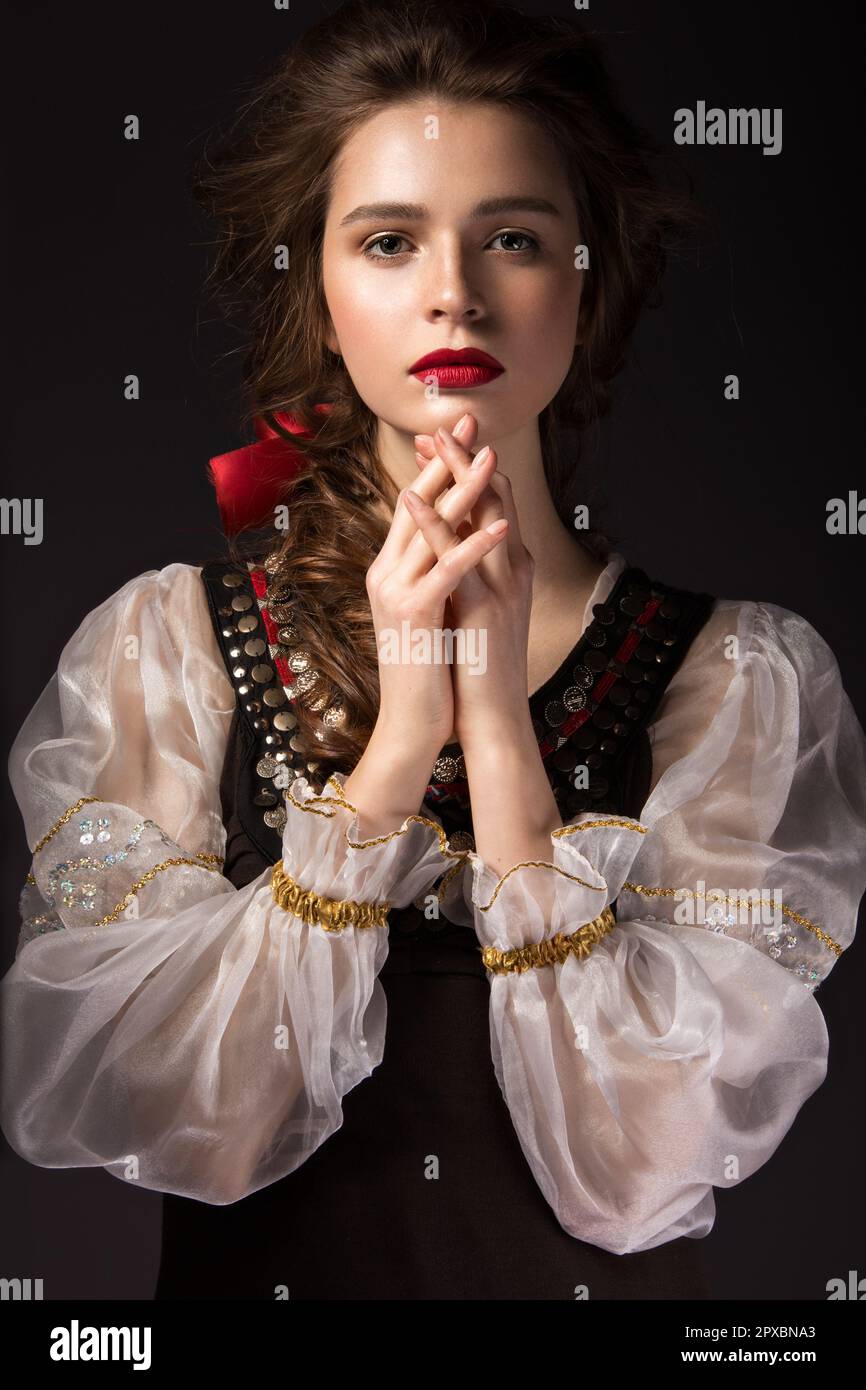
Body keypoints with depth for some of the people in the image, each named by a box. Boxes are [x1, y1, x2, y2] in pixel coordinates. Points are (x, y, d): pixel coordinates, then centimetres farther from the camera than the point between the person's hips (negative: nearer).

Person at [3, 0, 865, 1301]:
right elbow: (142, 1122, -12)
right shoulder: (158, 645, -5)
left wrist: (500, 728, -19)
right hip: (259, 1270, 0)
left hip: (596, 1280, 0)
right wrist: (397, 744, -19)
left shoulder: (746, 675, -6)